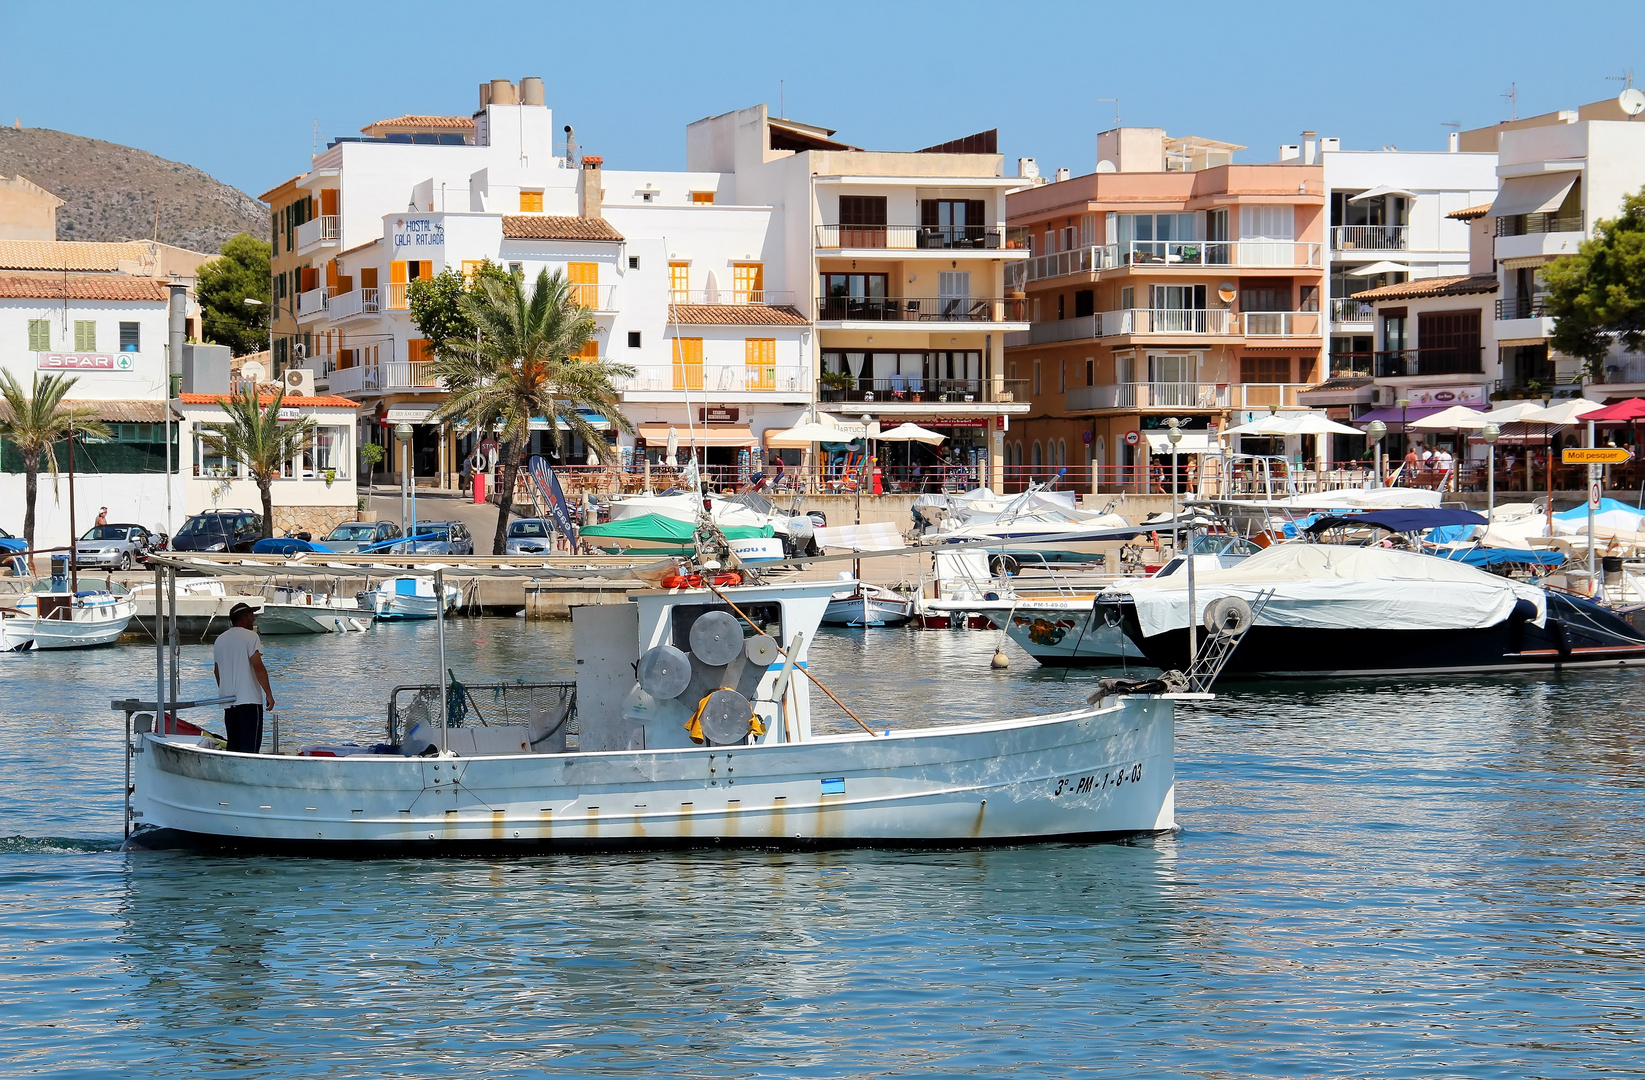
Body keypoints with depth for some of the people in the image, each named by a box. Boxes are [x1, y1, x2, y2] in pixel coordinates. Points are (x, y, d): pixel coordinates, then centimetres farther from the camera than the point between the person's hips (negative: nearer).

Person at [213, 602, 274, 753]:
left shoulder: (220, 639, 15)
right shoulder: (250, 636, -7)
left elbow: (217, 671, 20)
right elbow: (258, 667, -15)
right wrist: (269, 694, -12)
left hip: (228, 701, 7)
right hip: (249, 700, -7)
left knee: (233, 746, 11)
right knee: (251, 745, -8)